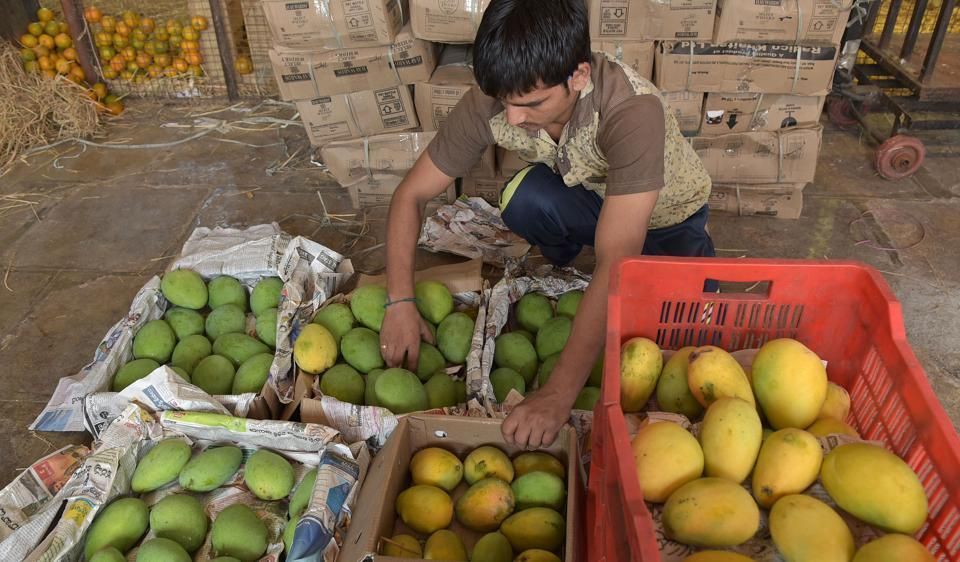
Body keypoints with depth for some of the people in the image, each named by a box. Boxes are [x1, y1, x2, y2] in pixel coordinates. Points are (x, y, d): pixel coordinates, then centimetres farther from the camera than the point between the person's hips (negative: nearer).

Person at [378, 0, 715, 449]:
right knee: (524, 198, -32)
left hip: (666, 220, -2)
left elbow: (616, 265, -45)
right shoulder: (489, 102, -28)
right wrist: (400, 302, -26)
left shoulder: (632, 112, -40)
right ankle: (562, 267, 2)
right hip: (590, 199, 2)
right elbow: (411, 194, -17)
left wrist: (558, 395, -49)